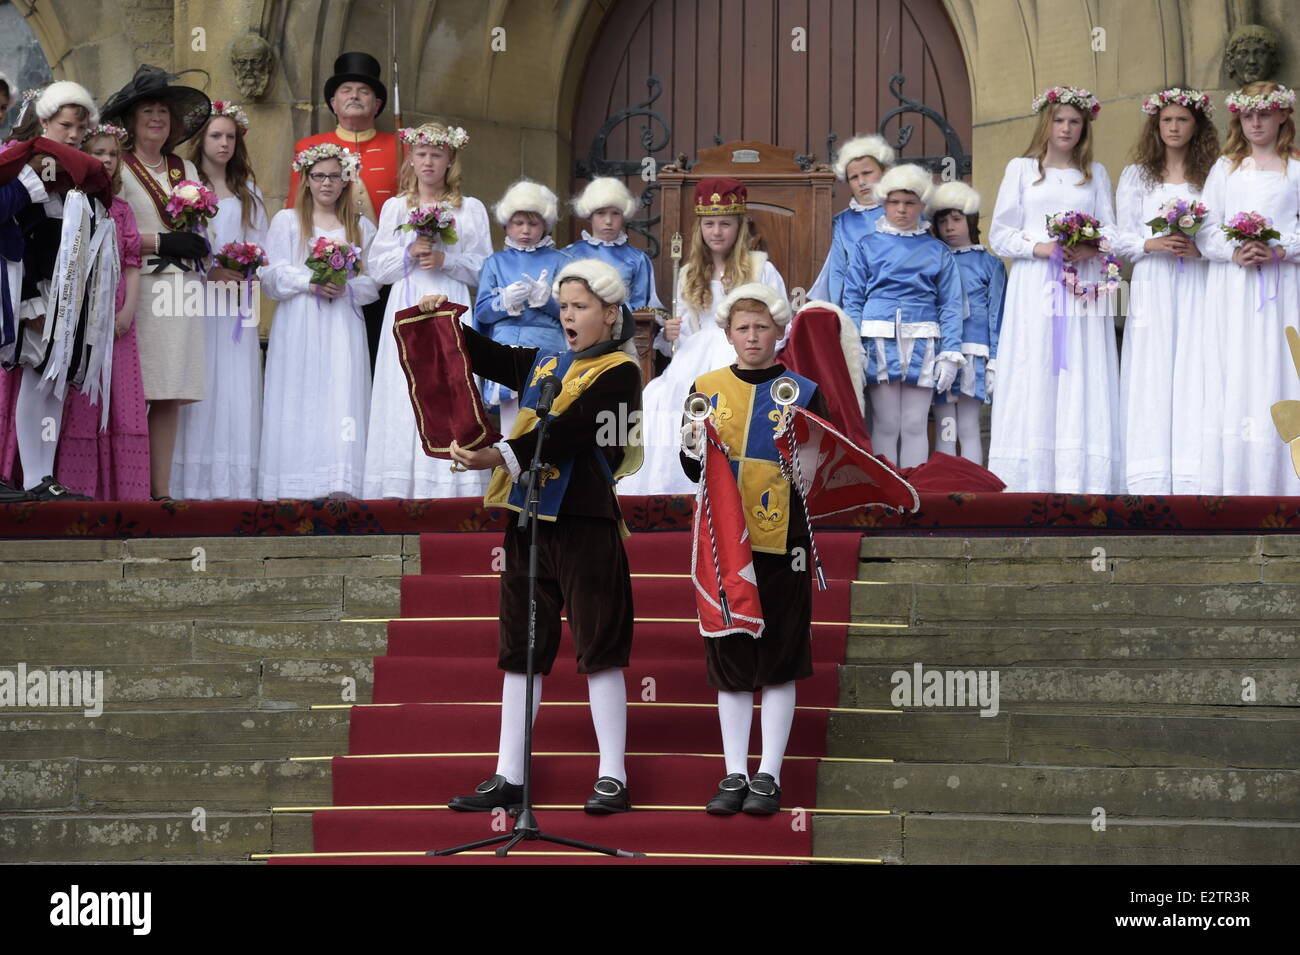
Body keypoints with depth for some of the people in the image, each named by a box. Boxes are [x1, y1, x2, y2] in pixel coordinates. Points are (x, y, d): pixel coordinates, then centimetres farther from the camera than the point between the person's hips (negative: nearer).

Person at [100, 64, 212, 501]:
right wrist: (164, 242, -13)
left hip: (181, 291, 6)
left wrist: (196, 243, 2)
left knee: (171, 398, 1)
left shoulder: (186, 170, 21)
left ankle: (162, 490, 2)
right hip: (139, 289, -6)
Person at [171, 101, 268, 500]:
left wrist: (246, 273, -4)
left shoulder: (248, 193, 18)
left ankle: (235, 482, -4)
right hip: (195, 302, -3)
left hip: (236, 304, 3)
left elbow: (259, 248, 16)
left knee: (237, 388, -3)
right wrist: (209, 273, -15)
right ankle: (196, 482, -8)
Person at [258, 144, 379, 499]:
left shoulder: (361, 227, 16)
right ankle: (295, 486, -8)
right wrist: (310, 283, -12)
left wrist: (346, 287, -9)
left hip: (343, 326, 1)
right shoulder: (286, 221, 11)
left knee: (342, 398, -11)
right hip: (298, 326, -1)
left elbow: (373, 282, 10)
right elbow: (271, 276, 2)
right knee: (298, 400, -7)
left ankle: (340, 485, -17)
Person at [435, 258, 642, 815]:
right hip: (528, 519, 7)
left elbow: (571, 430, -17)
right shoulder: (542, 365, 18)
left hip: (584, 522, -7)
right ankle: (508, 778, 12)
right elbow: (483, 355, 25)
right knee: (520, 649, 8)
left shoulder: (618, 372, -5)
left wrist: (501, 456, -26)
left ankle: (613, 778, 1)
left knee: (599, 647, -3)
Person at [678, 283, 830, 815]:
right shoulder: (707, 388, 9)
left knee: (778, 661, 1)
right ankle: (735, 776, 11)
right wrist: (693, 450, -12)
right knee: (729, 660, 5)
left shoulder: (802, 392, 3)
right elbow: (693, 472, 10)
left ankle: (769, 776, 7)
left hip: (780, 540, -2)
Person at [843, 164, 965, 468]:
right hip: (880, 340, -1)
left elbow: (951, 305, 8)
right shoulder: (868, 245, 10)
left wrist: (950, 354, -2)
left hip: (922, 344, 1)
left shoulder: (937, 251, 11)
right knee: (886, 425, -1)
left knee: (914, 425, 2)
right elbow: (852, 299, 8)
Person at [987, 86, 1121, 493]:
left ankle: (1080, 483, -10)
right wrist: (1041, 248, -11)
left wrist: (1090, 250, -12)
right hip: (1034, 287, -1)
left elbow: (1112, 232, 9)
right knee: (1034, 378, -8)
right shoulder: (1021, 169, 11)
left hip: (1083, 287, 1)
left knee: (1082, 379, -7)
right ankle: (1030, 480, -10)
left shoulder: (1096, 174, 16)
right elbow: (1000, 234, 5)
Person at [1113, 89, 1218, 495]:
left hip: (1198, 290, -1)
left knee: (1194, 375, -6)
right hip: (1151, 288, 1)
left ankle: (1194, 480, -7)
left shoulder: (1212, 177, 8)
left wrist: (1198, 249, -13)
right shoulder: (1136, 176, 12)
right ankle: (1151, 482, -6)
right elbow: (1121, 240, 8)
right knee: (1151, 377, -5)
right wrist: (1153, 244, -10)